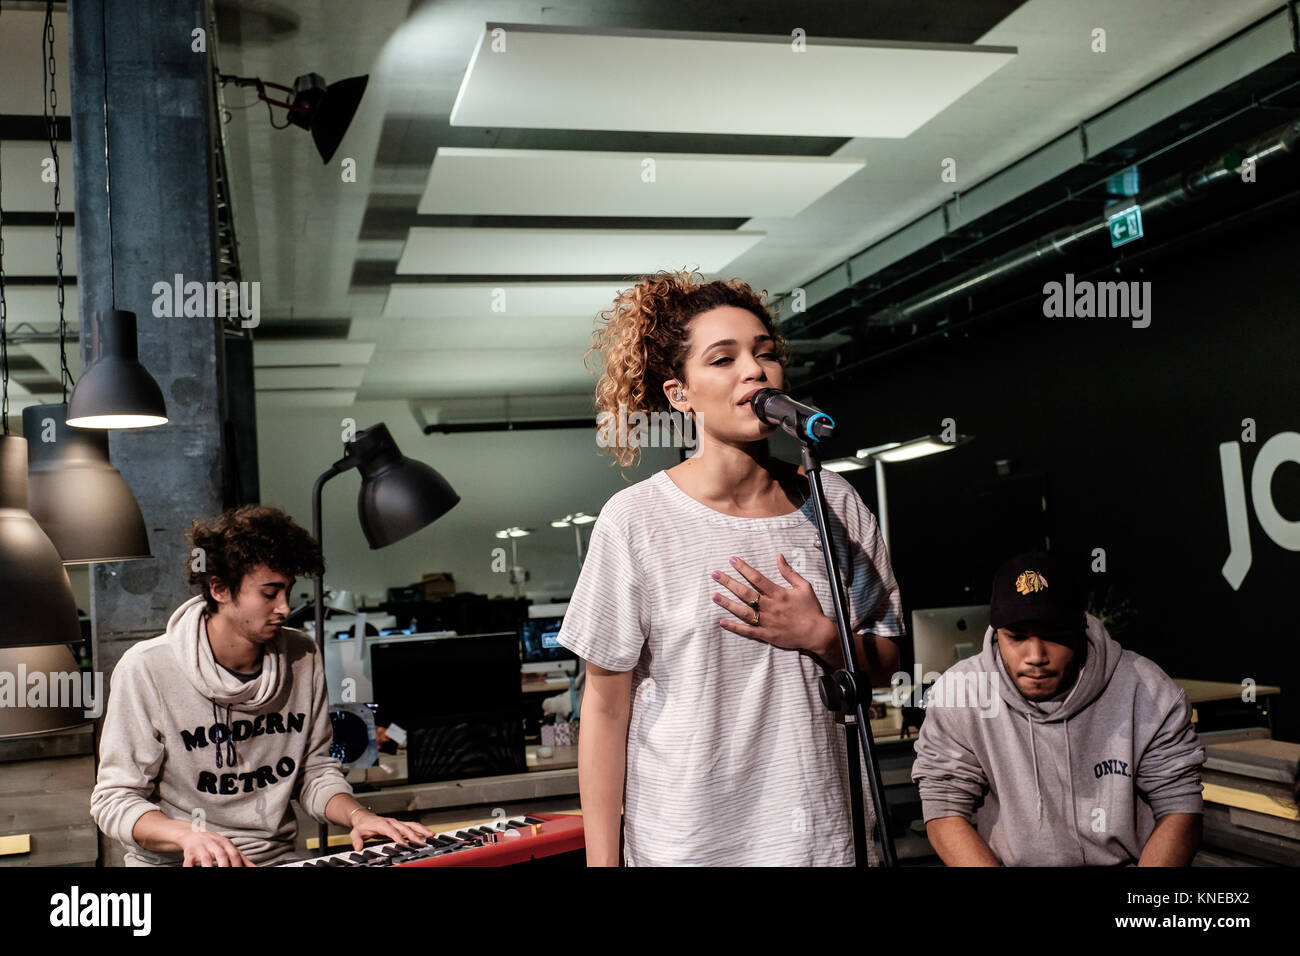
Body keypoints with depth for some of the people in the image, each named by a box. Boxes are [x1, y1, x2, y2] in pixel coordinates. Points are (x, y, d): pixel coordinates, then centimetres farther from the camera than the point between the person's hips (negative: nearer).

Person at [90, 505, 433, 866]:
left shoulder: (302, 659, 2)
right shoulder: (146, 670, -10)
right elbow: (115, 799, -8)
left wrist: (357, 815, -10)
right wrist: (188, 834, -25)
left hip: (277, 856, 2)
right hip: (173, 861, -2)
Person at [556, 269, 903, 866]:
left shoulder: (833, 503, -1)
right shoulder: (635, 520, -11)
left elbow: (884, 663, 6)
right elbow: (606, 708, -7)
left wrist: (819, 636, -13)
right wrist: (602, 860, -6)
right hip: (688, 844, -3)